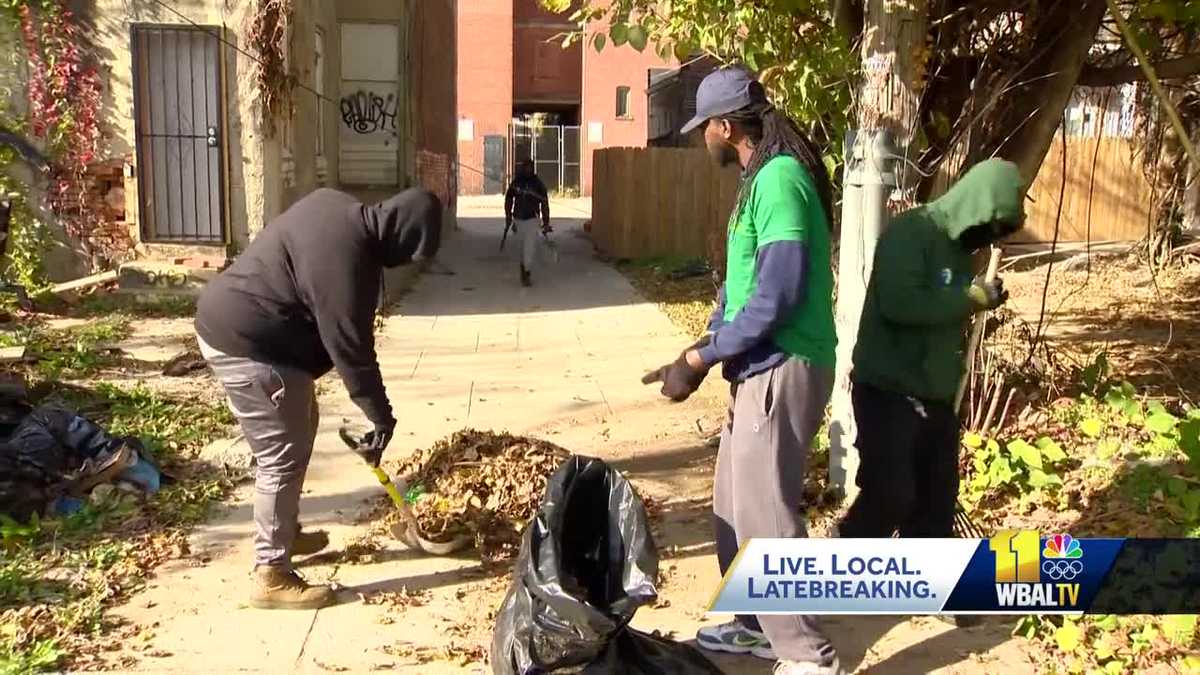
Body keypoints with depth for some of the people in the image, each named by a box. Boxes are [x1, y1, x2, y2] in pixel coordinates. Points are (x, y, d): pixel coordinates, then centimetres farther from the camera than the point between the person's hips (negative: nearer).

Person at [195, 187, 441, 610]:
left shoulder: (342, 209, 2)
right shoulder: (345, 258, -27)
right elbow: (351, 348, -21)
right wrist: (382, 416, -11)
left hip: (237, 324, 11)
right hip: (244, 344, -11)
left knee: (300, 429, 21)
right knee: (283, 458, -4)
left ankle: (285, 533, 35)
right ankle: (272, 576, 7)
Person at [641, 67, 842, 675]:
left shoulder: (780, 178, -17)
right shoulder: (760, 179, 14)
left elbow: (778, 294, -23)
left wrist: (700, 359, -16)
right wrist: (706, 348, 7)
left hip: (783, 370, -10)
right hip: (761, 368, 10)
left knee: (765, 516, -5)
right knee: (736, 504, 18)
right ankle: (756, 625, 31)